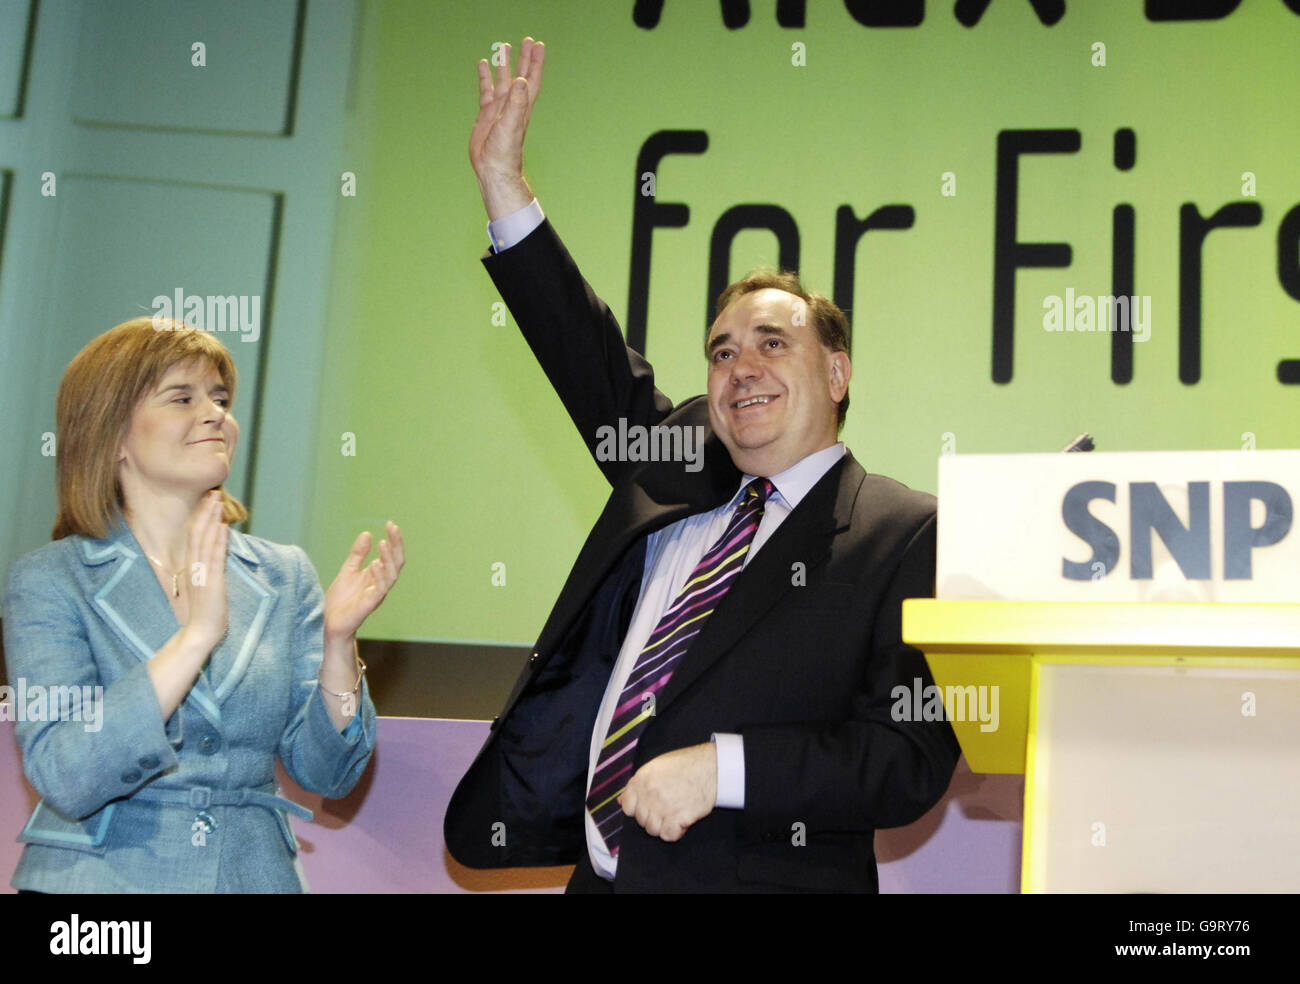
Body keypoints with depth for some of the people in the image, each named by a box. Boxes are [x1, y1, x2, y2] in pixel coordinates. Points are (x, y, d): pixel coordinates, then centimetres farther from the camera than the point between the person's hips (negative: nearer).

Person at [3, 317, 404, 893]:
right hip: (97, 879, -3)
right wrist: (196, 634, -26)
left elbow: (326, 774, 0)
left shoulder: (285, 577, 3)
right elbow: (65, 779, -19)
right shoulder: (49, 581, -6)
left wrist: (338, 641, -15)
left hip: (254, 875, 3)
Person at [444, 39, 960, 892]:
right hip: (600, 870, 6)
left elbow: (913, 761, -14)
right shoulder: (682, 476, 11)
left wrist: (723, 767, -22)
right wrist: (504, 183, 10)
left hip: (758, 876, -6)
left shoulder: (905, 534, -8)